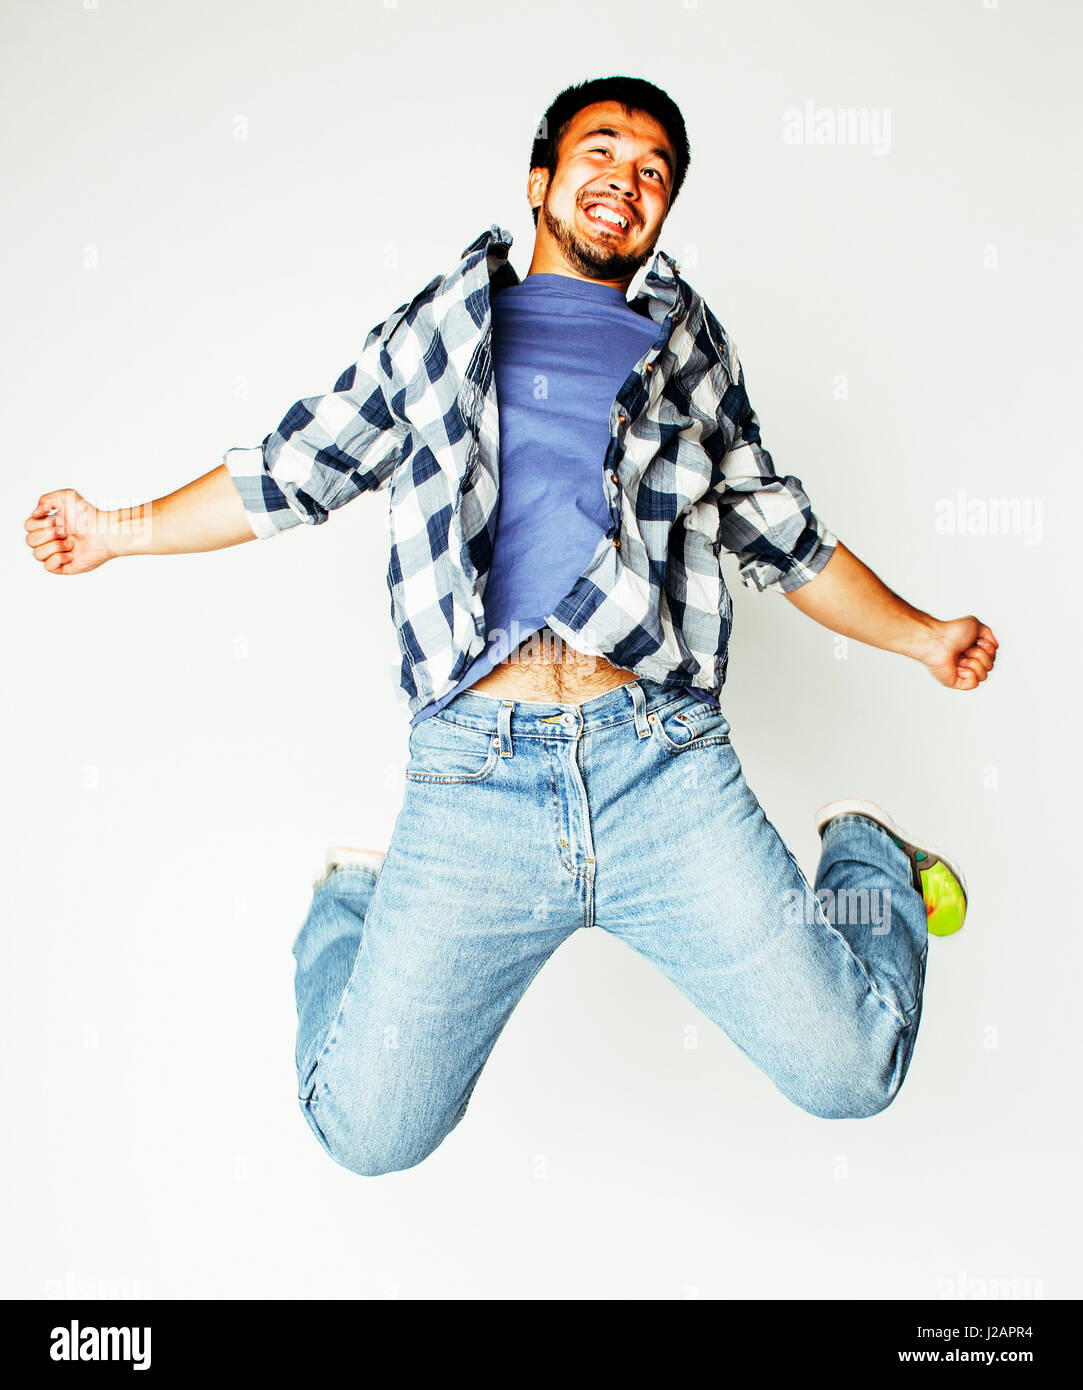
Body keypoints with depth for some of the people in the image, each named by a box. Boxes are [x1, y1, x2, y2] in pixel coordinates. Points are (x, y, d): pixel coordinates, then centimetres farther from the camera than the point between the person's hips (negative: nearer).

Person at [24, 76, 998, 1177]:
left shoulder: (689, 352, 21)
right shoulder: (440, 329, 19)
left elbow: (783, 536, 25)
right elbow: (291, 474, 23)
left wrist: (920, 636, 16)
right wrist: (118, 531, 24)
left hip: (662, 763, 1)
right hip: (474, 776, 0)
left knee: (847, 1071, -5)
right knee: (369, 1133, -2)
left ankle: (867, 859, 27)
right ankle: (356, 901, 28)